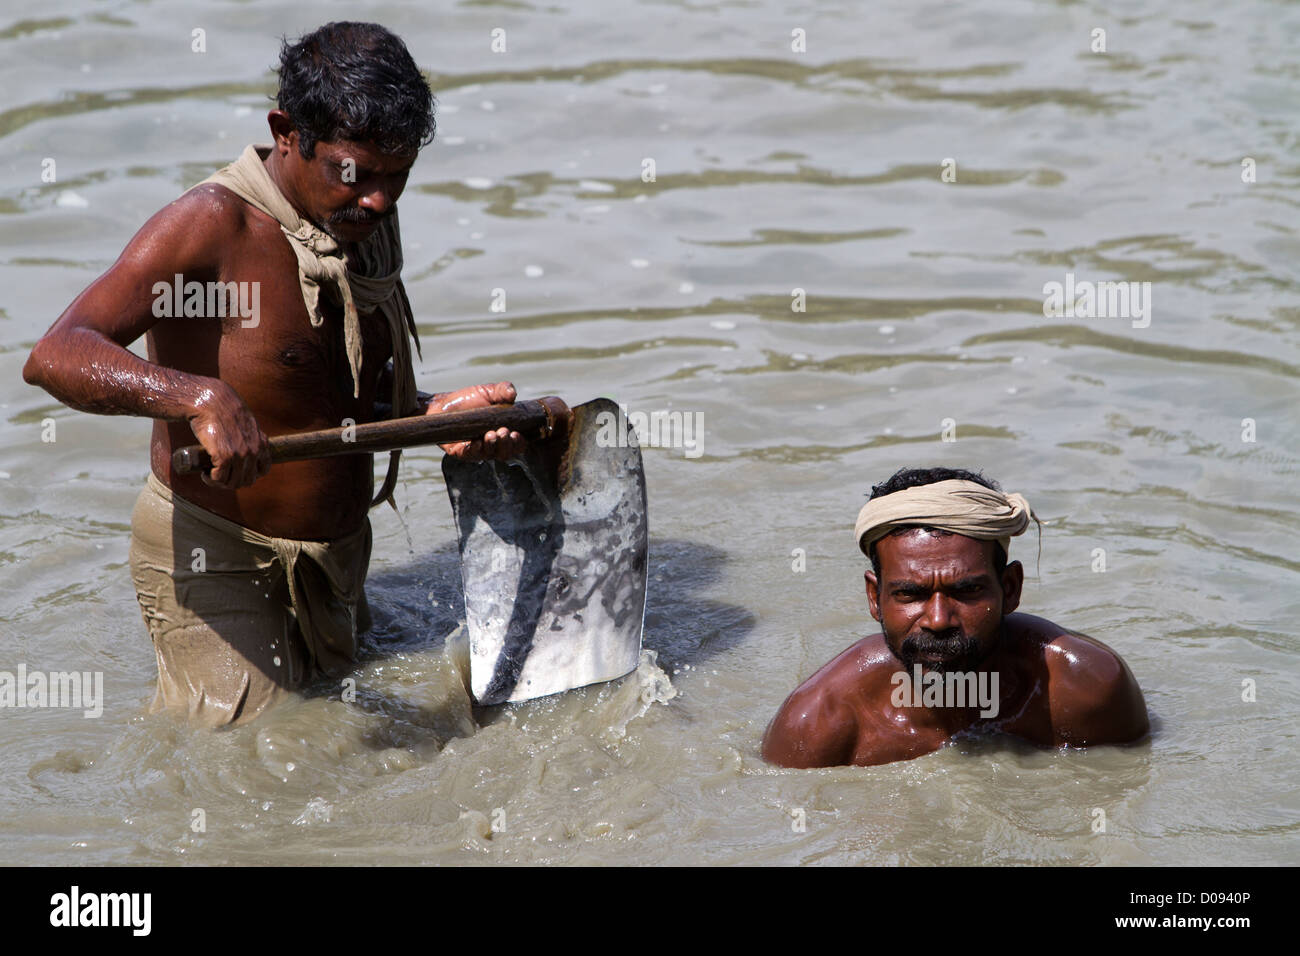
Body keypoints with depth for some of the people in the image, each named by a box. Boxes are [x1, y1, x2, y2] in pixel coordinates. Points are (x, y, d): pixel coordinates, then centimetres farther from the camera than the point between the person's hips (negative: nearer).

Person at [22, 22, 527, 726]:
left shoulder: (364, 222, 1)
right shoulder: (213, 224, -24)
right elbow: (56, 357, -35)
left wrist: (431, 414, -8)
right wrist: (199, 396, -50)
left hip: (336, 556, 8)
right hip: (213, 555, -8)